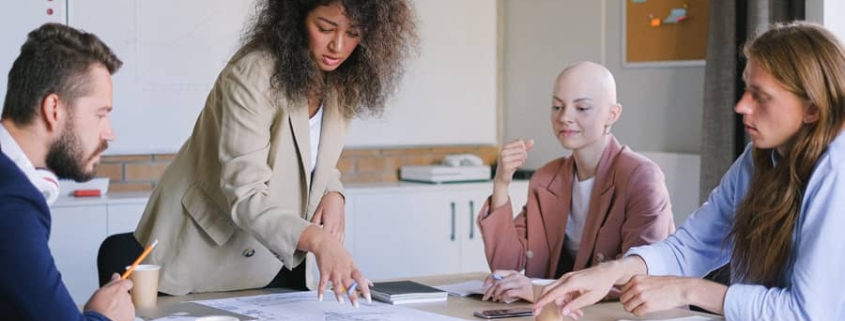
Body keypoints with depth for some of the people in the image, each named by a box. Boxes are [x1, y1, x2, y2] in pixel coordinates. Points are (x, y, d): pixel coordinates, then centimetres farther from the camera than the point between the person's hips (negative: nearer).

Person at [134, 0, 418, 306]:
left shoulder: (339, 82, -3)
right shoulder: (252, 76, -26)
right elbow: (246, 197, -32)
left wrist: (333, 194, -12)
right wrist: (317, 239, -47)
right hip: (213, 259, -6)